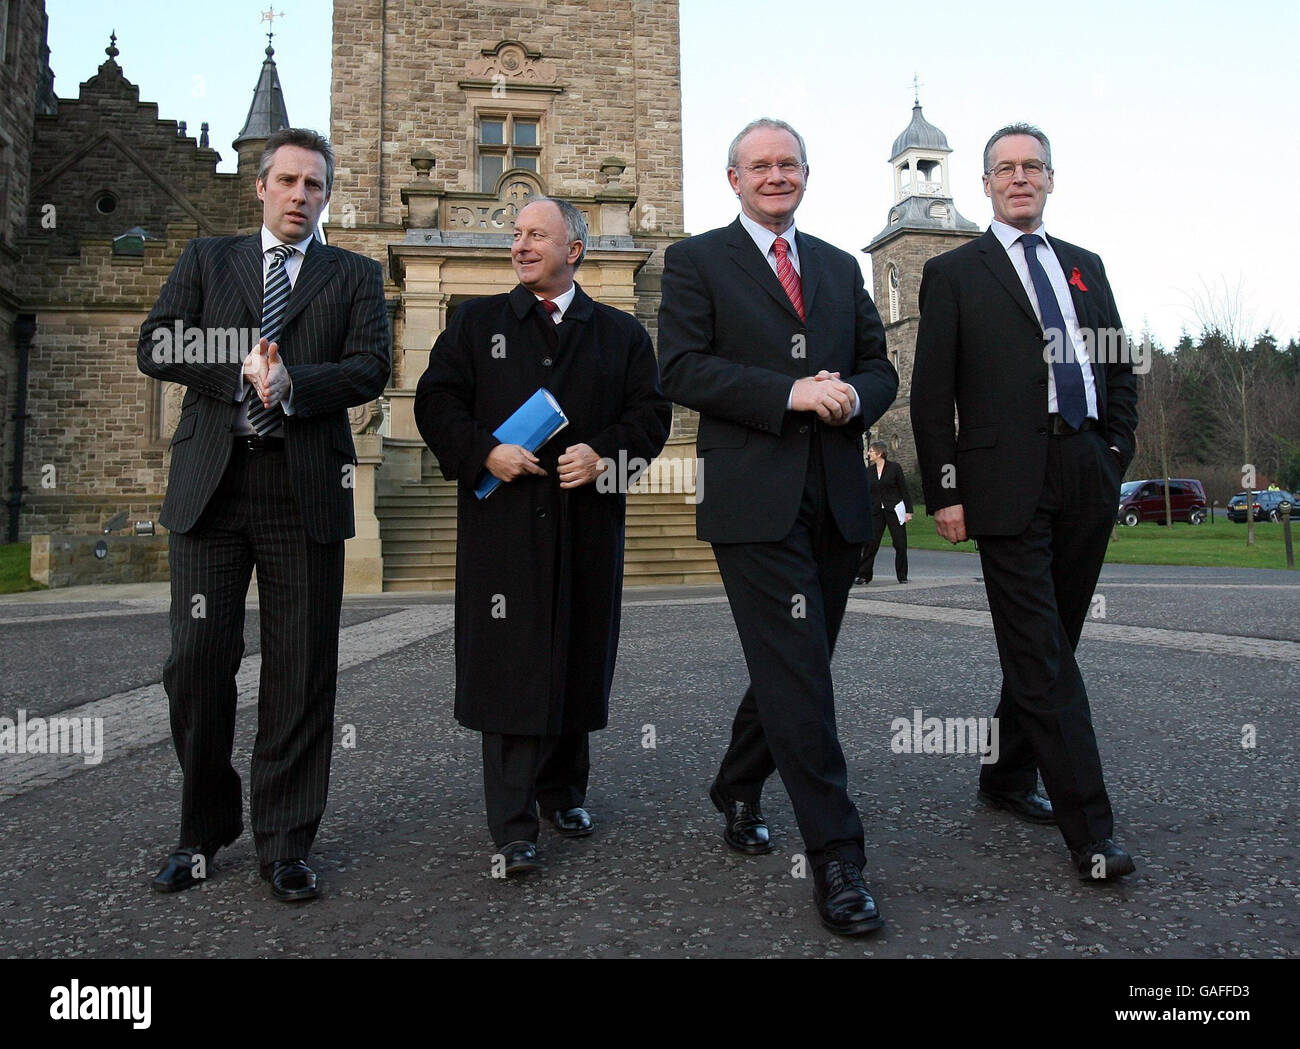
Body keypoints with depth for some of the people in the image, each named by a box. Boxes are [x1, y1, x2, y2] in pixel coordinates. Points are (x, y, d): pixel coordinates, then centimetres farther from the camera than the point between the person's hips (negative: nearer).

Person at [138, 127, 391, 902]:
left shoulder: (356, 276, 13)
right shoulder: (207, 260, 17)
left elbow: (370, 369, -2)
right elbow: (156, 349, 4)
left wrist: (291, 383, -16)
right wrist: (241, 370, -9)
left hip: (306, 489, -1)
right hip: (210, 483, 1)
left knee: (302, 674, 1)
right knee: (197, 662, 2)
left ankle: (286, 843, 15)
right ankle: (204, 831, 22)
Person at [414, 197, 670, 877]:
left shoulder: (621, 333, 13)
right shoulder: (475, 322, 13)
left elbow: (651, 412, 7)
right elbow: (436, 401, 5)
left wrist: (603, 453, -12)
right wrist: (484, 451, -12)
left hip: (589, 521, 2)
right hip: (502, 517, -1)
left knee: (578, 659, 9)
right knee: (508, 664, -5)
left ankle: (564, 792, 28)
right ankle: (513, 829, 2)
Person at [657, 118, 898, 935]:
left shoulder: (841, 268, 20)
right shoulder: (697, 261, 6)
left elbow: (880, 367, 17)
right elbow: (683, 369, -7)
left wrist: (853, 396, -7)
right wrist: (790, 392, -17)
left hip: (836, 498, 6)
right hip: (755, 499, -5)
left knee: (792, 666, 14)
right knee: (798, 673, -8)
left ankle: (738, 789, 37)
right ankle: (835, 854, 1)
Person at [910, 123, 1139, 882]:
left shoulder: (1086, 267, 19)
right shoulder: (954, 273, 5)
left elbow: (1120, 371, 21)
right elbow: (931, 393, -2)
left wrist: (1117, 451, 8)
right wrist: (944, 491, -8)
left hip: (1087, 481, 5)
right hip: (1009, 484, -5)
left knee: (1046, 644, 12)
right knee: (1042, 656, -6)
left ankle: (1008, 777, 28)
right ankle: (1091, 830, -2)